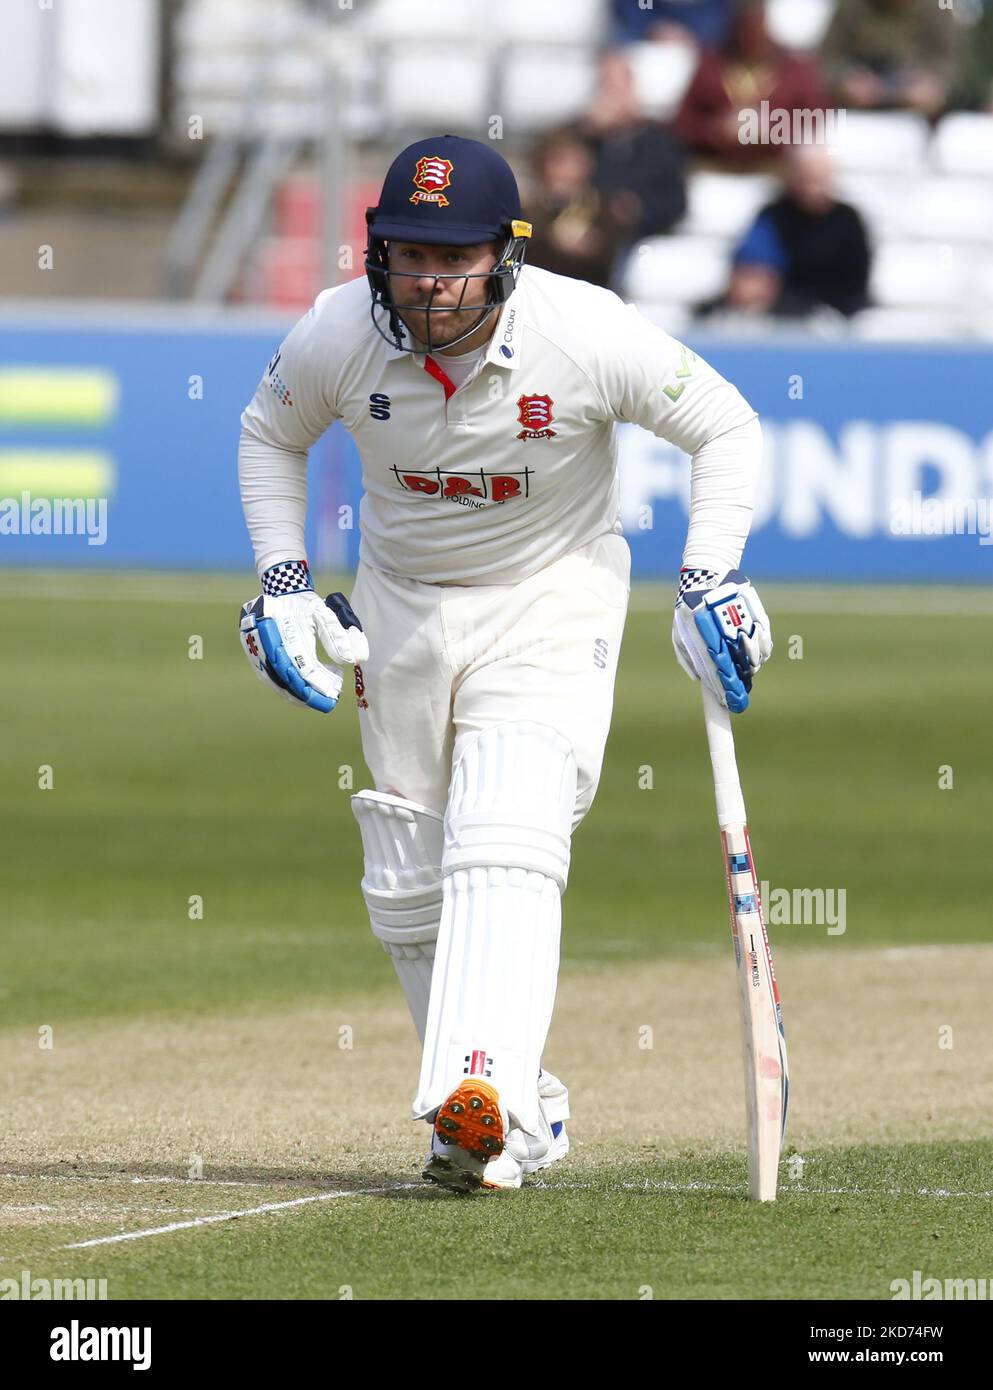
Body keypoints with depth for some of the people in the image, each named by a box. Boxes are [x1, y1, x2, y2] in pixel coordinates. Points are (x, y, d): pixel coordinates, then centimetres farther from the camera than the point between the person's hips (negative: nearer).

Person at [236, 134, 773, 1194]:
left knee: (503, 852, -24)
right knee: (406, 889, 7)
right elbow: (269, 435, 6)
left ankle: (484, 1100, -38)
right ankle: (528, 1107, 23)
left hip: (550, 600, -4)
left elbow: (725, 426, -10)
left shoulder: (588, 334, -25)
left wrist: (709, 578, -18)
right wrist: (282, 580, -3)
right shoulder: (337, 336, -17)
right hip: (400, 607, 4)